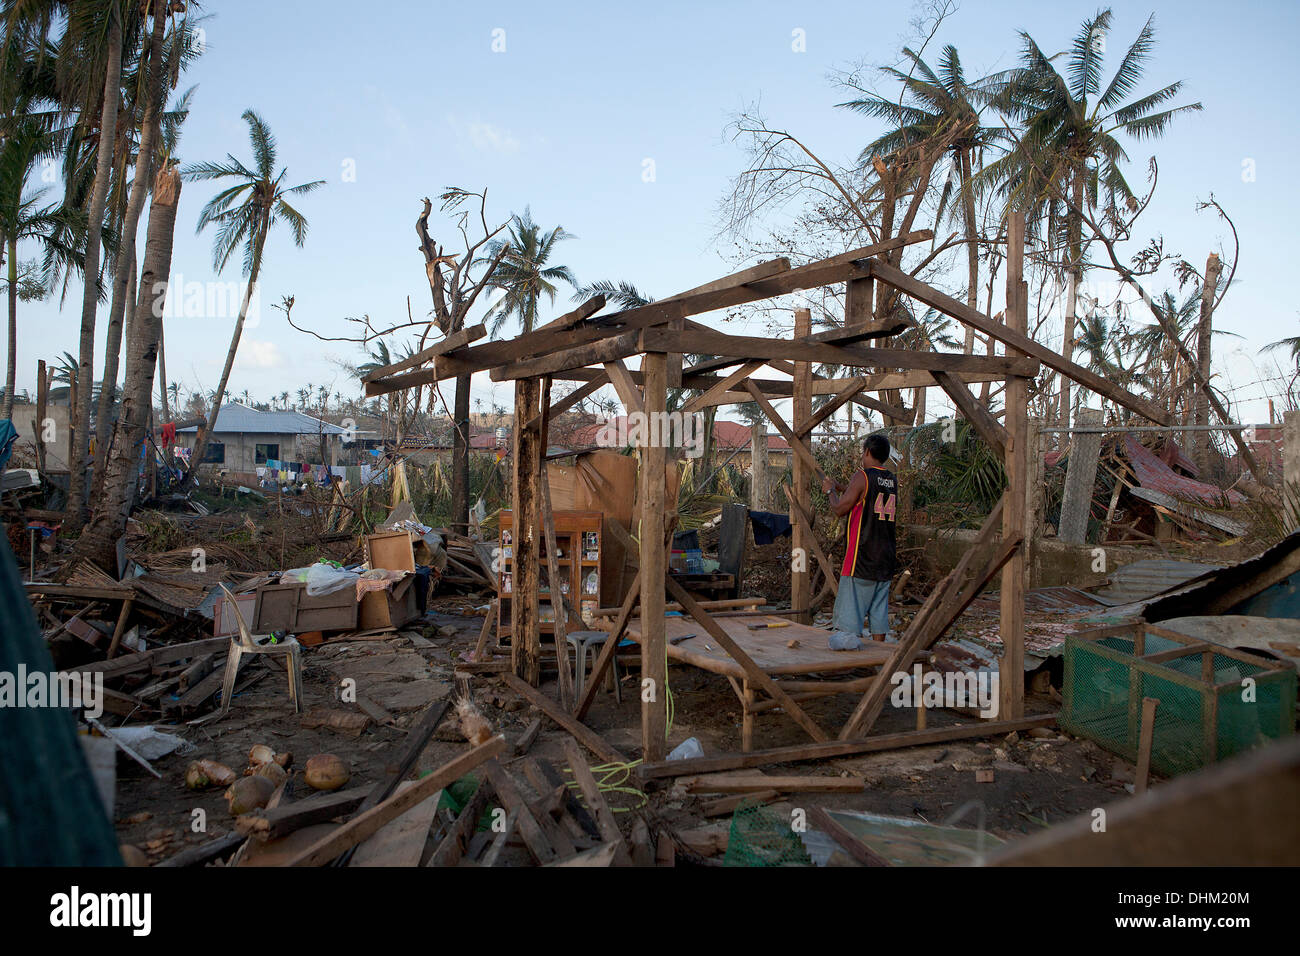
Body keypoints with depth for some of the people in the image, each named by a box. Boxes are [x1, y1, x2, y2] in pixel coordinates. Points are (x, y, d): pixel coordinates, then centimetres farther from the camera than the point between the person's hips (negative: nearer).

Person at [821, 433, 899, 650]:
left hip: (862, 556, -7)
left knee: (851, 601, -2)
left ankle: (848, 638, -6)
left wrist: (831, 491, 9)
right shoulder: (893, 480, 11)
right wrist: (842, 489, 29)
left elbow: (840, 509, -9)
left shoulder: (862, 476, -11)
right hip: (886, 557, 7)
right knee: (879, 606, 10)